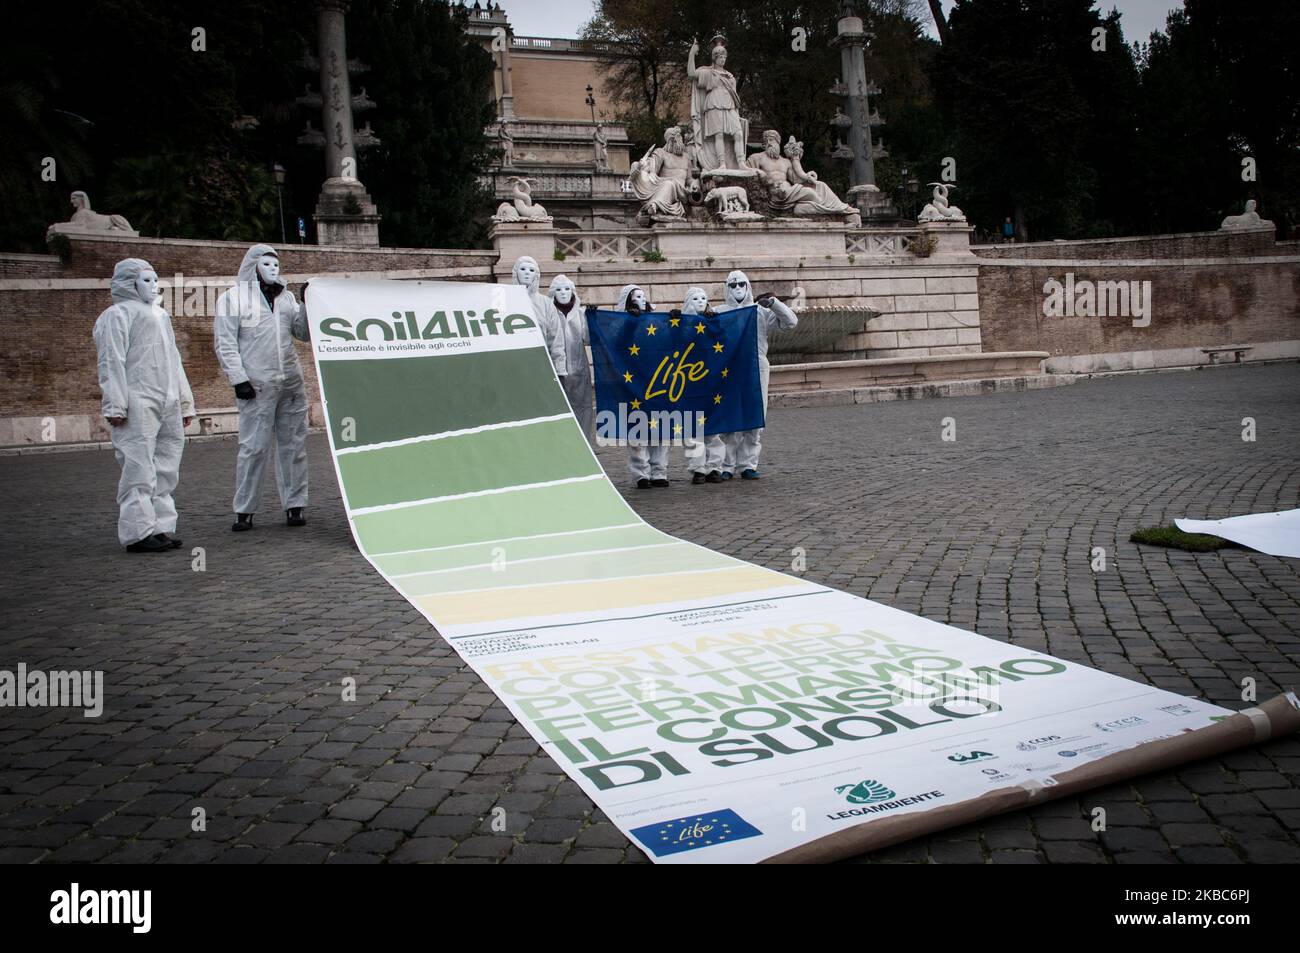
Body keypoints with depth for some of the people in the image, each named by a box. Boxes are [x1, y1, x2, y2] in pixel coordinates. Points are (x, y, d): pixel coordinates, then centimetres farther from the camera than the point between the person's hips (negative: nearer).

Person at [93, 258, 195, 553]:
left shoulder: (161, 315, 25)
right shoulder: (117, 315, 0)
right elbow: (112, 363, -9)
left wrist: (185, 403, 23)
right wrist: (115, 405, -17)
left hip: (168, 404, 8)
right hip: (137, 405, -8)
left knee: (166, 470, 7)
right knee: (139, 469, -9)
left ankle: (161, 528, 12)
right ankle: (138, 532, -7)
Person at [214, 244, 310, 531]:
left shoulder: (286, 297, 16)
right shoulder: (233, 297, 2)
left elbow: (303, 333, 13)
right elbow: (225, 343, -2)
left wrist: (308, 306, 0)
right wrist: (238, 379, -10)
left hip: (292, 383, 5)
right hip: (256, 385, -5)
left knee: (293, 444, 6)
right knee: (253, 447, -5)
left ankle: (294, 505, 13)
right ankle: (244, 510, 5)